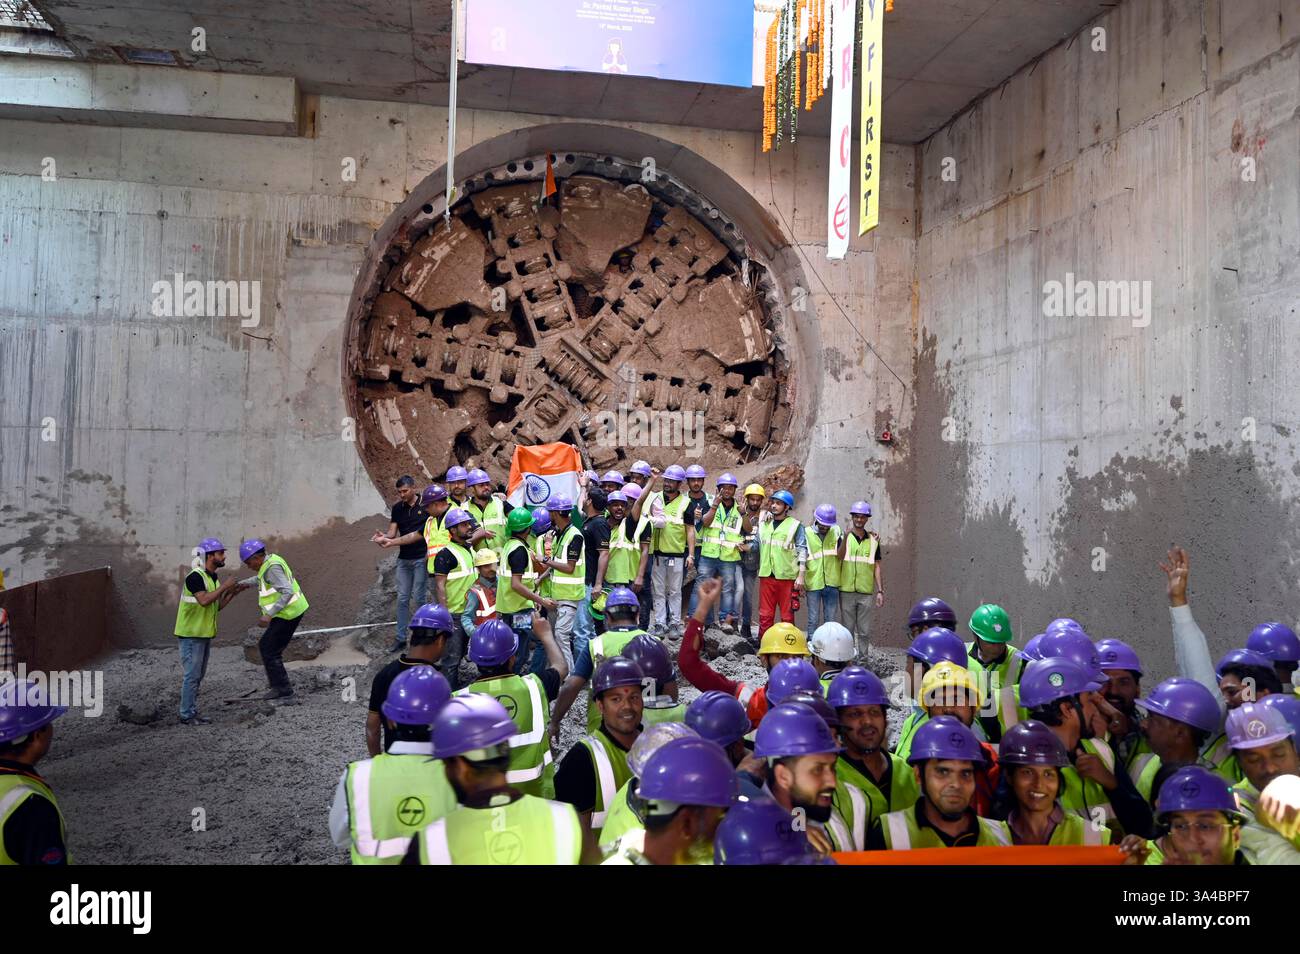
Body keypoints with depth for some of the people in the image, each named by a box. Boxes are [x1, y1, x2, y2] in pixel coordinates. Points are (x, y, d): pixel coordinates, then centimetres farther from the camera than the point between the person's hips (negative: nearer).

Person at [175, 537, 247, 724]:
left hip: (205, 634, 9)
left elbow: (218, 606, 13)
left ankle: (193, 713, 19)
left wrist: (233, 592, 3)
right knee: (191, 675, -4)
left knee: (198, 676, 12)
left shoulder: (212, 577, 11)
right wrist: (224, 586, -22)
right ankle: (187, 715, 3)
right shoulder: (195, 576, -17)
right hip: (191, 634, -9)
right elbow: (204, 600, -30)